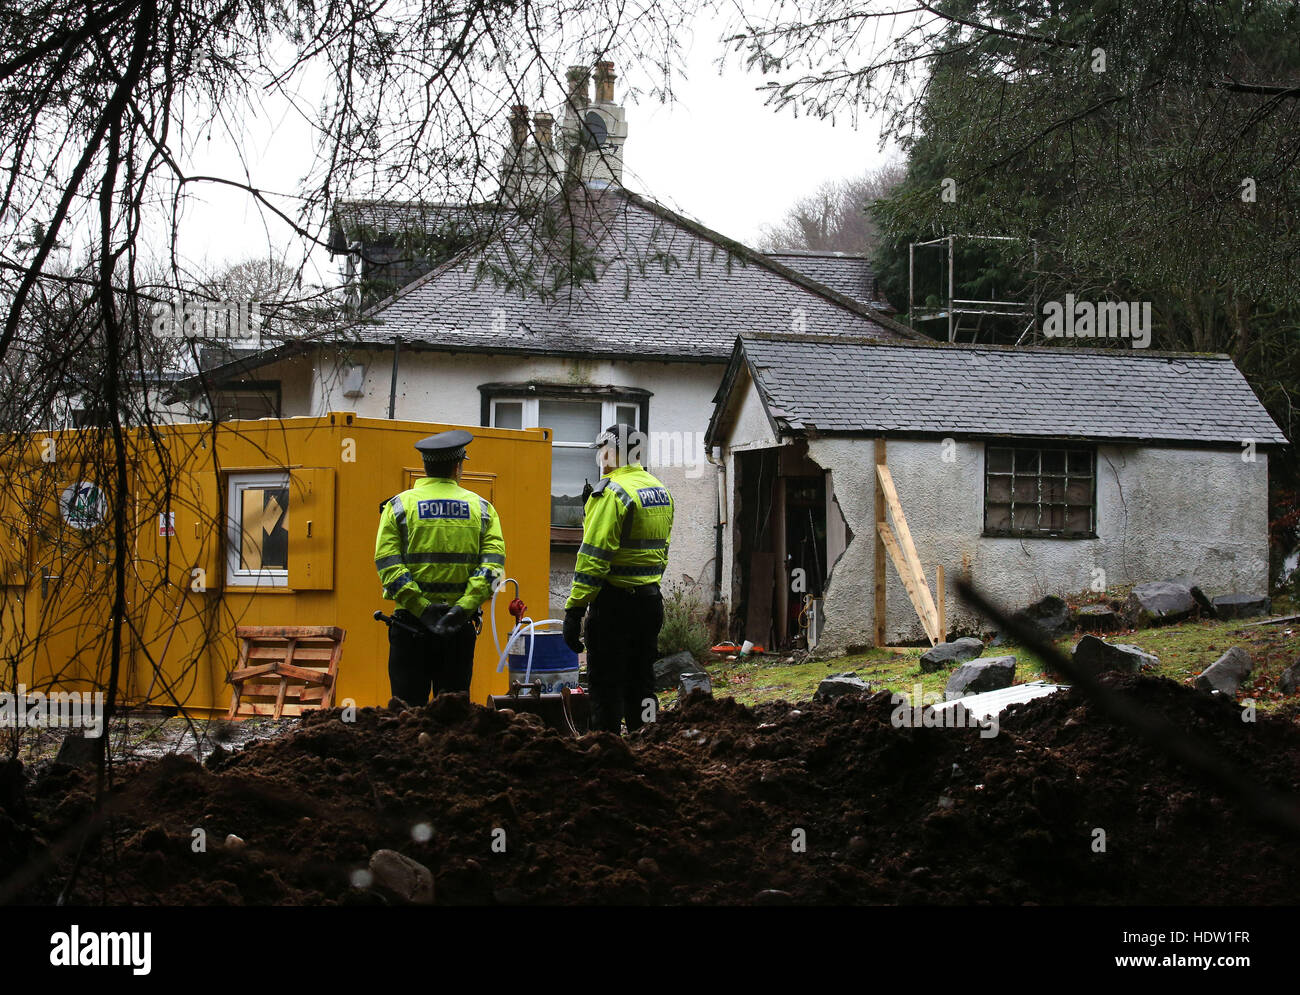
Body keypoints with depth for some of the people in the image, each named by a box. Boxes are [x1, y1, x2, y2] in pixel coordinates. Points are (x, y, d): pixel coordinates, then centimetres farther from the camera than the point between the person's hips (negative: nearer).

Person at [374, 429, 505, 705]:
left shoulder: (399, 506, 4)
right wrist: (463, 607, -12)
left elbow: (387, 564, -8)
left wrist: (421, 608, -13)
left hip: (411, 625, -1)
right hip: (461, 628, 1)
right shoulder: (481, 508, 8)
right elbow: (493, 561, -5)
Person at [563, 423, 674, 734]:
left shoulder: (613, 493, -15)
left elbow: (594, 557, -20)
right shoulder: (660, 491, 13)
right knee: (641, 683, 14)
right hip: (651, 600, 8)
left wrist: (574, 609, -19)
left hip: (615, 601, -8)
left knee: (605, 685, -3)